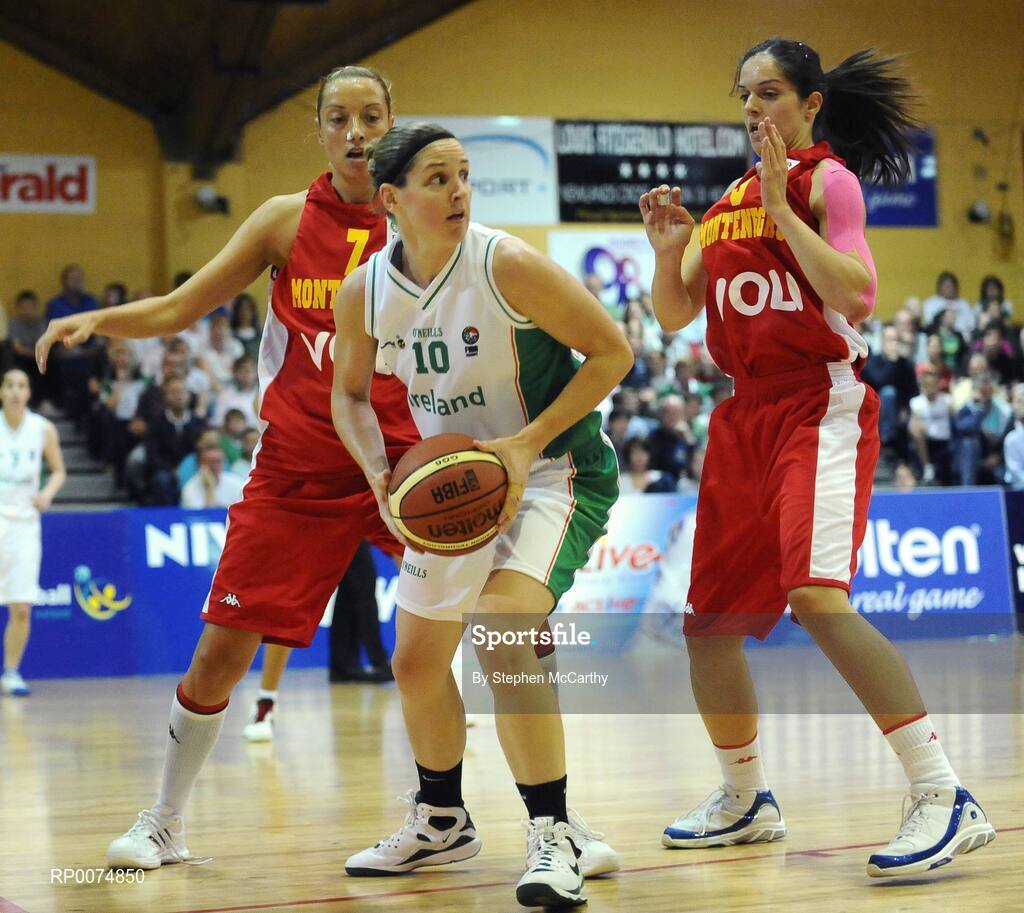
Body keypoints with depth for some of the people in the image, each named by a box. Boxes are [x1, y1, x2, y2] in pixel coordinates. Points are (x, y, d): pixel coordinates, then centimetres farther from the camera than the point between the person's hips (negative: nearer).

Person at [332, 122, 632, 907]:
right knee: (417, 664, 15)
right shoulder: (365, 293, -7)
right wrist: (379, 472, -9)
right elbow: (349, 393, 10)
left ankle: (554, 834, -16)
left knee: (503, 636, -28)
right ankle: (441, 822, 39)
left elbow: (613, 350, -17)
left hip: (552, 473, -6)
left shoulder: (508, 265, -22)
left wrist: (526, 444, -24)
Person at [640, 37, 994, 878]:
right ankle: (746, 800, 29)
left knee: (815, 595, -27)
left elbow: (856, 296, -18)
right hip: (748, 414, 8)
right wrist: (667, 249, -2)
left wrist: (783, 209, -20)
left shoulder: (827, 179, -4)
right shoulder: (729, 199, 15)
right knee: (708, 619, 9)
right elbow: (675, 316, 16)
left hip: (822, 407, -8)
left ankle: (946, 799, -25)